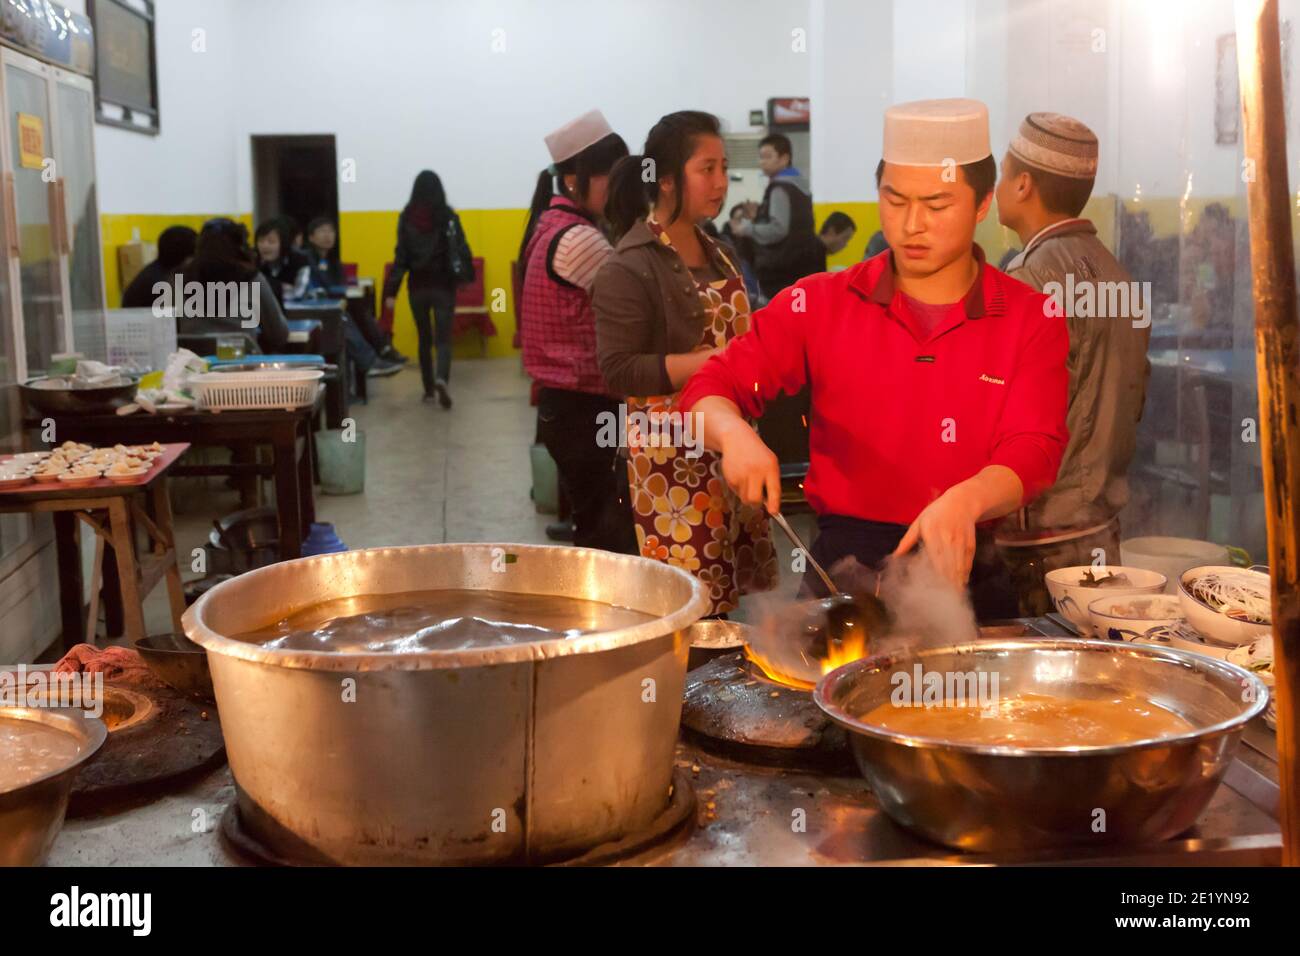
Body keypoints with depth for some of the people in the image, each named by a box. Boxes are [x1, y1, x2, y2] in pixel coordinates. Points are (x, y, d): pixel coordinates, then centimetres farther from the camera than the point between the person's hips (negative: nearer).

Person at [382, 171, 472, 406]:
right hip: (443, 286, -2)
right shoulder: (448, 216, -7)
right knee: (443, 338, 0)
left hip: (417, 287, 2)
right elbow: (462, 251, -7)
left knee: (424, 338, 16)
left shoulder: (406, 218, -3)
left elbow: (400, 256, -6)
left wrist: (392, 290, -5)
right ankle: (441, 379, -26)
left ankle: (429, 389, 20)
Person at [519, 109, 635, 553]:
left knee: (592, 534, 16)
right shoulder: (578, 239, -17)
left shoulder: (550, 225, 14)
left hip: (562, 403, 10)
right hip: (589, 408, -10)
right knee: (611, 543, -6)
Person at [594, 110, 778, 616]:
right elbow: (618, 369, -18)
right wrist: (712, 363, -22)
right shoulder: (628, 268, -12)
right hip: (672, 451, -8)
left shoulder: (713, 251, 14)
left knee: (728, 586, 11)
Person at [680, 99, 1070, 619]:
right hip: (841, 564, 0)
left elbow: (1033, 451, -9)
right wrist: (735, 435, -22)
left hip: (967, 571, 0)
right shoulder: (820, 304, 5)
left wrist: (965, 500, -30)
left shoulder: (1032, 320, 3)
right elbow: (710, 389, 2)